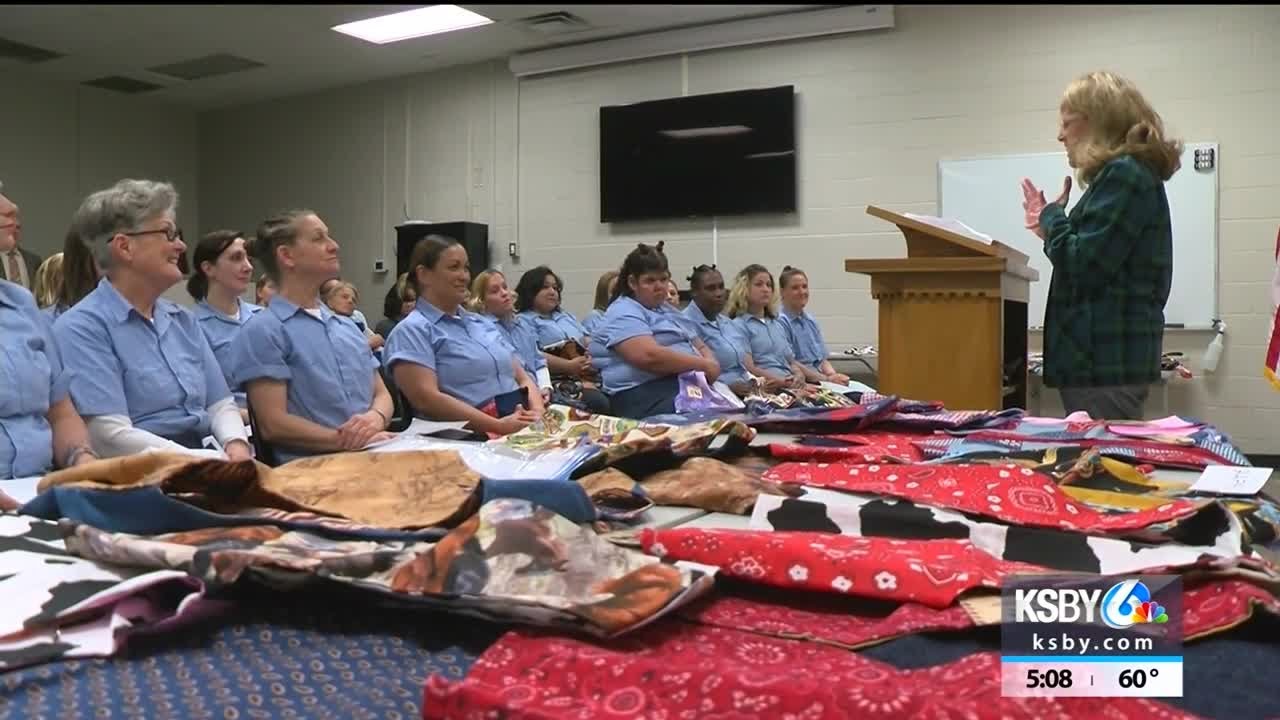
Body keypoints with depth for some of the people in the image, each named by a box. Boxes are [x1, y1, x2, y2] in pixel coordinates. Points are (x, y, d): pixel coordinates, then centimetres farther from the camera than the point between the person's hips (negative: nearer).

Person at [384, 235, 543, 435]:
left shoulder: (481, 322, 23)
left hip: (521, 427, 7)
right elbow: (425, 398, -12)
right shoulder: (413, 330, 1)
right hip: (471, 438, -6)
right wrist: (498, 425, -17)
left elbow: (522, 379, 20)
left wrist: (539, 413, -1)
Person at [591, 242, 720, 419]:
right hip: (646, 396, -9)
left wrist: (711, 363, 0)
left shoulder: (665, 312, 29)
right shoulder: (623, 314, -2)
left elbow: (700, 346, 25)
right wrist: (703, 365, -12)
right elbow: (650, 356, -18)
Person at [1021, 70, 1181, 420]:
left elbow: (1084, 266, -18)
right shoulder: (1125, 174, 19)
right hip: (1108, 353, 10)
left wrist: (1052, 217, -2)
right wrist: (1052, 227, 18)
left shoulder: (1124, 174, -11)